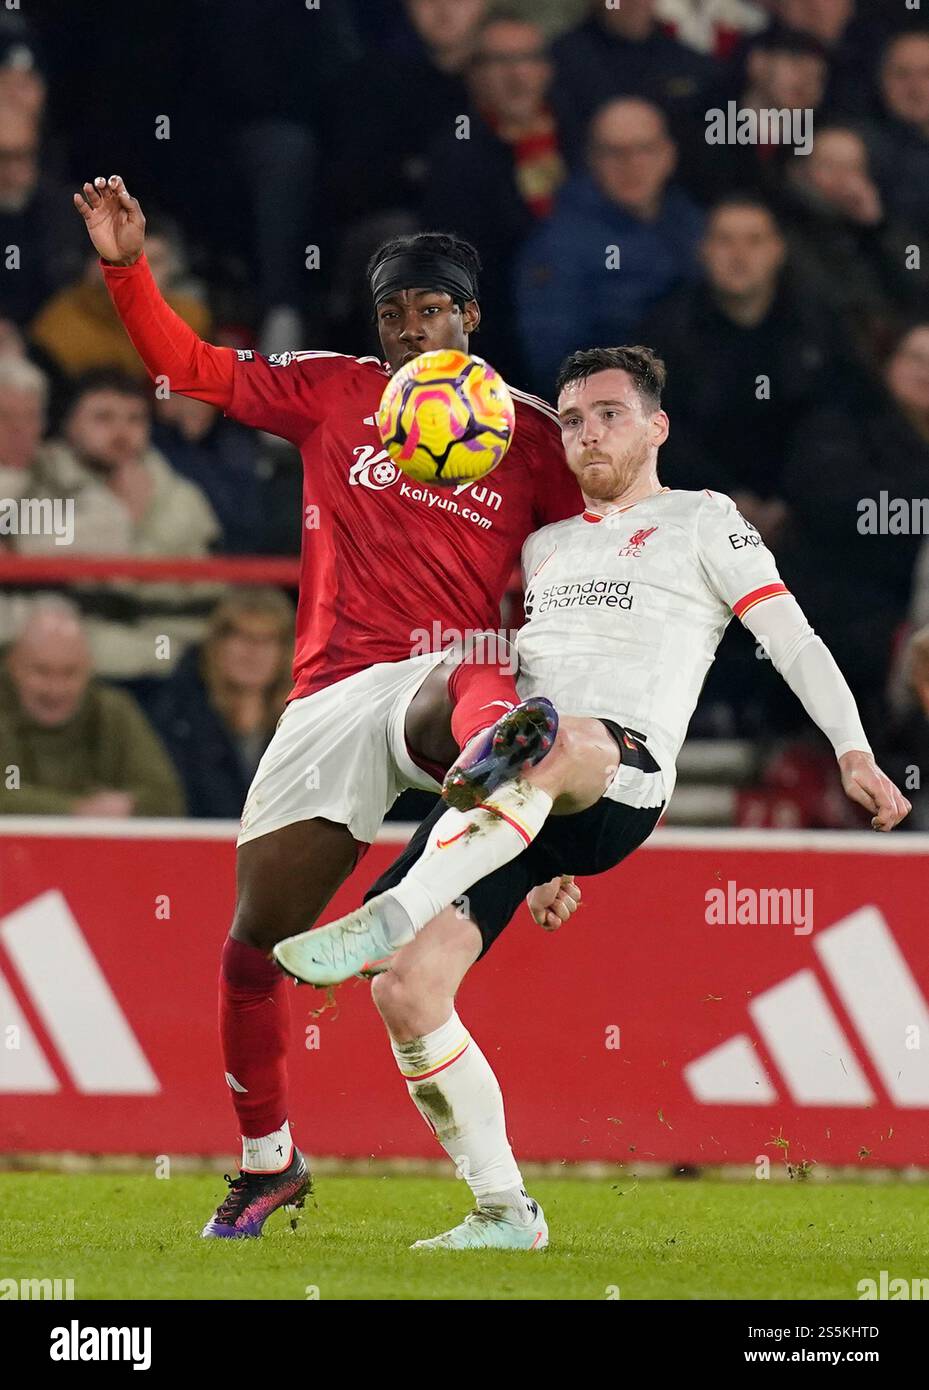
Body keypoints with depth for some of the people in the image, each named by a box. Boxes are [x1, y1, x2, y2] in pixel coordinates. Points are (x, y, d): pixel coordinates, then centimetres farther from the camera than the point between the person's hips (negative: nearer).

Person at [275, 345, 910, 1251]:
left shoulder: (701, 522, 15)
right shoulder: (543, 545, 31)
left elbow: (794, 640, 5)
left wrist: (853, 751, -9)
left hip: (623, 775, -6)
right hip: (502, 790, 6)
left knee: (556, 739, -45)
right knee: (407, 991, -12)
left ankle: (385, 920, -53)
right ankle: (504, 1211, -2)